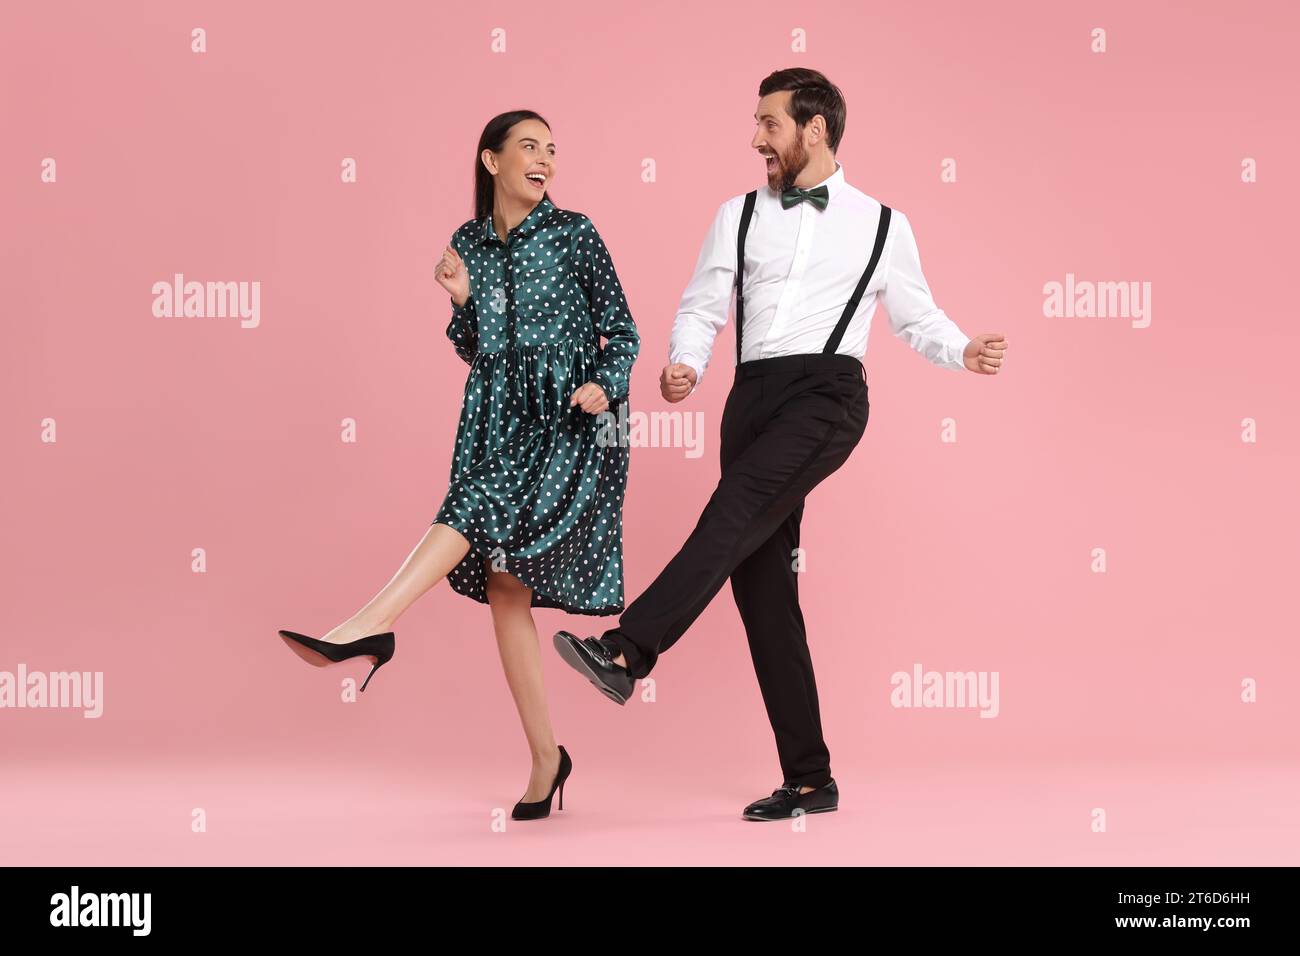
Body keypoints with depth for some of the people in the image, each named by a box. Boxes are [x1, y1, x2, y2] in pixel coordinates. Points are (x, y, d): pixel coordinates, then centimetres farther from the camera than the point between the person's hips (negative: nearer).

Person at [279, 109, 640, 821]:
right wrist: (461, 298, -2)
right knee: (502, 582, -1)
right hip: (497, 418, 5)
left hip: (567, 418, -4)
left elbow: (621, 329, 3)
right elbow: (474, 352, 15)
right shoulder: (469, 242, 12)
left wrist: (604, 384, -15)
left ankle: (369, 628, -34)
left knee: (477, 505, -30)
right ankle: (545, 757, 5)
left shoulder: (572, 233, 0)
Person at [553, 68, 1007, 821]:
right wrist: (687, 366, -5)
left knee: (737, 508, -31)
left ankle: (627, 652, -39)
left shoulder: (882, 225, 11)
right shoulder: (740, 215, 18)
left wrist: (965, 351, -4)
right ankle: (809, 780, 6)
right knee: (761, 583, 0)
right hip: (755, 394, 4)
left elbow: (917, 317, 16)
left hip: (828, 392, -4)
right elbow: (702, 308, 15)